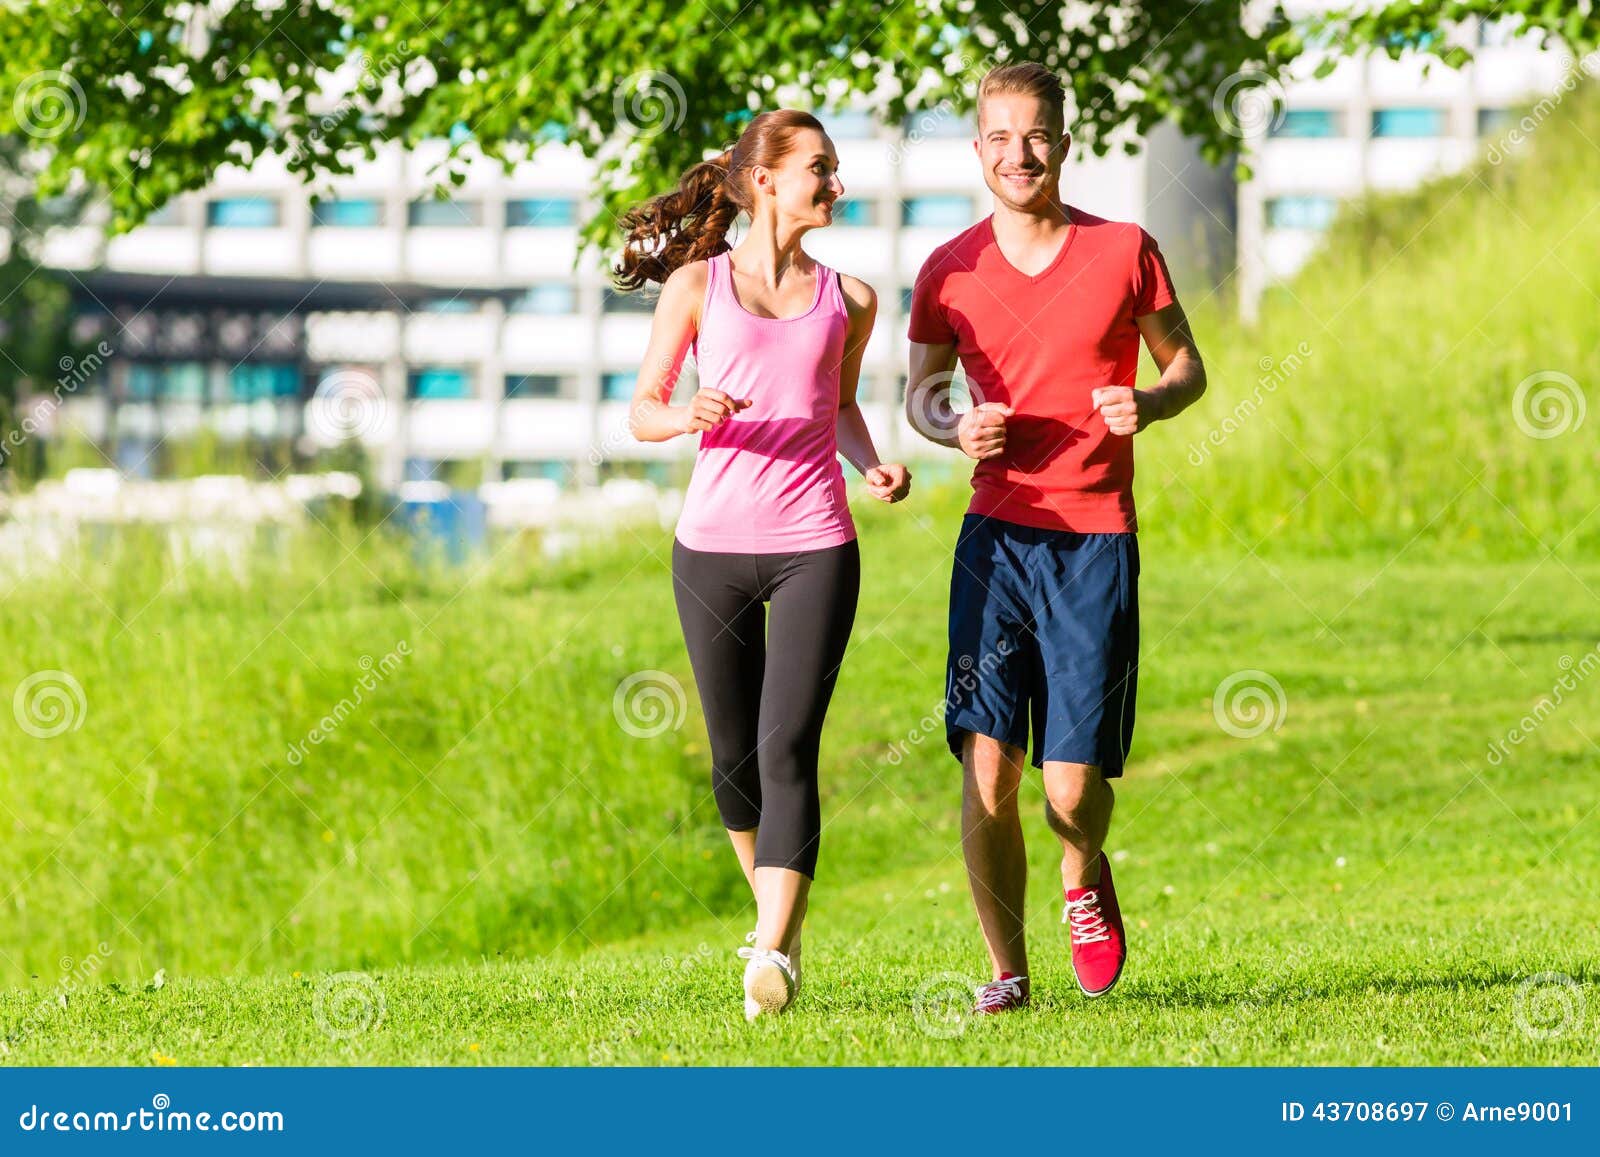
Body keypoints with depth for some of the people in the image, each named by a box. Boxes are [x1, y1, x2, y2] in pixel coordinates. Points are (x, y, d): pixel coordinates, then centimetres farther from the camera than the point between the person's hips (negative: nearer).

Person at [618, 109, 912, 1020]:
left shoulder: (847, 298, 9)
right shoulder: (698, 285, 4)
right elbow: (643, 411, 6)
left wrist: (874, 466, 6)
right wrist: (686, 417, -16)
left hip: (815, 546, 0)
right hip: (714, 544, 0)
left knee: (788, 747, -14)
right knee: (736, 757, 8)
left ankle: (774, 953, -18)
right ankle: (779, 909, 33)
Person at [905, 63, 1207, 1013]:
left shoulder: (1125, 252, 1)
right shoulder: (951, 270, 4)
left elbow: (1187, 367, 11)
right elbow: (919, 393, 14)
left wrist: (1149, 405, -12)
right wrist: (954, 427, -9)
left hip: (1096, 540, -1)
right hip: (996, 533, 1)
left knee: (1074, 785, -5)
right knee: (985, 766, -9)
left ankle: (1085, 881, 31)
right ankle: (1007, 971, 6)